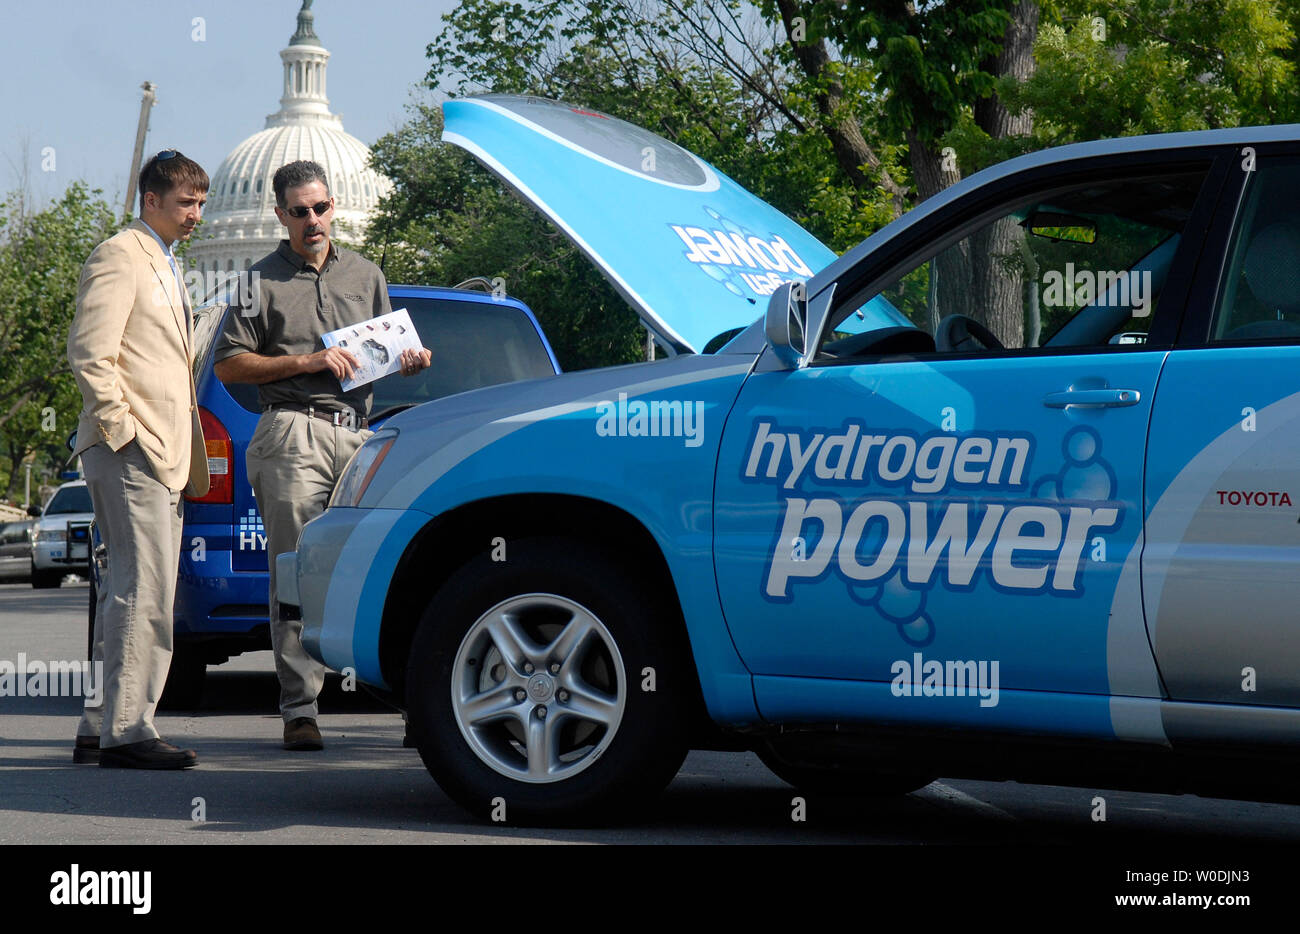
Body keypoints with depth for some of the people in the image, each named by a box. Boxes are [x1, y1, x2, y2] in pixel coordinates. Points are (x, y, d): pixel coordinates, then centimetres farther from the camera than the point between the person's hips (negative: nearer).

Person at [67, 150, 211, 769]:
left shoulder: (163, 266, 24)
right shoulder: (119, 257, -7)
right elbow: (89, 354, -16)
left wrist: (186, 458, 20)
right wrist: (122, 429, -18)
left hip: (159, 455, 10)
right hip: (131, 452, -10)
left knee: (127, 590, 10)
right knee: (145, 591, -14)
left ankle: (99, 730, 14)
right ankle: (126, 732, -13)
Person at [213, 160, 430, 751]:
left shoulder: (366, 275, 21)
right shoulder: (263, 280, 8)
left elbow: (384, 354, 28)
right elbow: (228, 364, 2)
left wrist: (409, 362, 4)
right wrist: (306, 362, -8)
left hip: (358, 434, 4)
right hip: (292, 437, -3)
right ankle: (299, 708, -6)